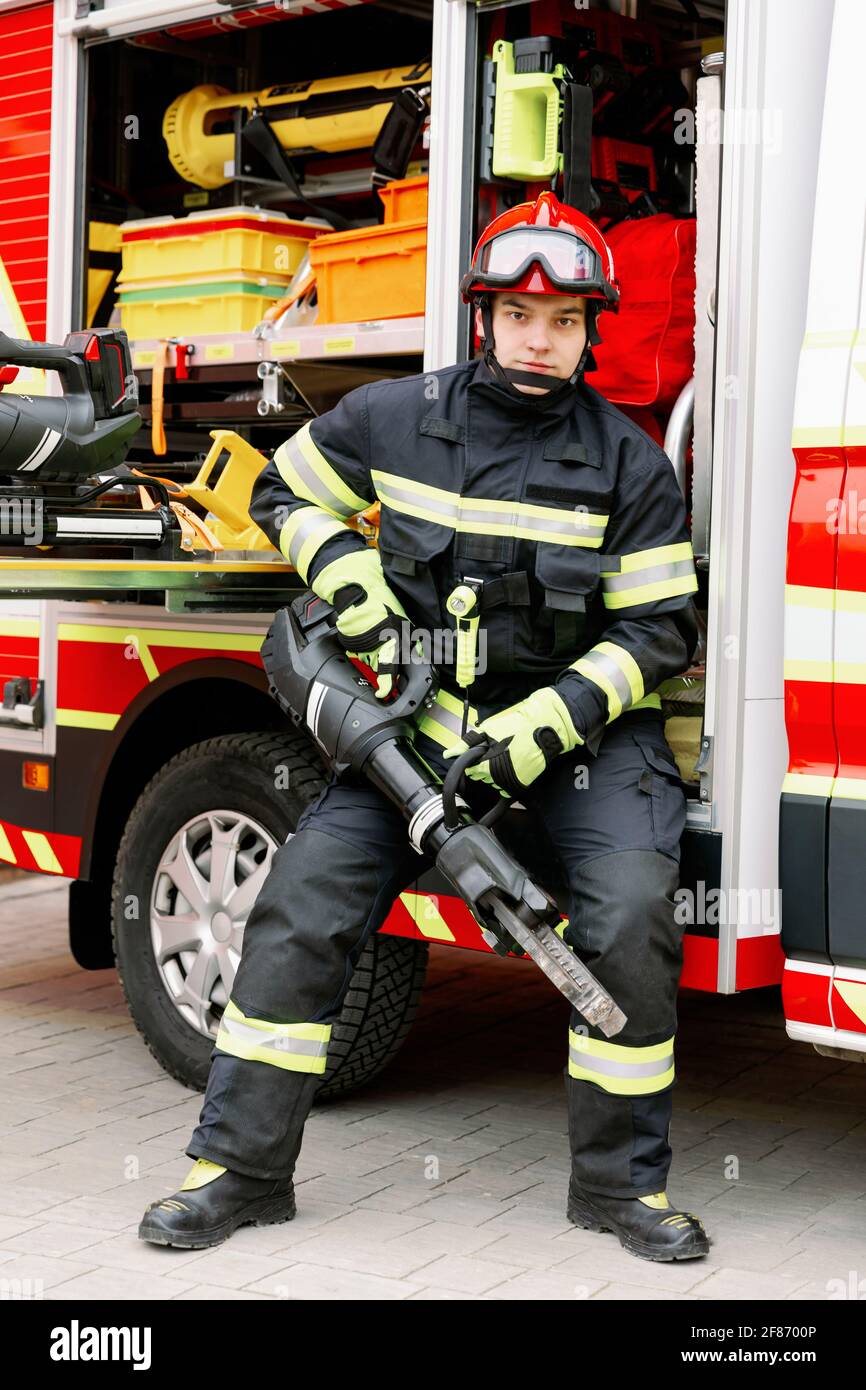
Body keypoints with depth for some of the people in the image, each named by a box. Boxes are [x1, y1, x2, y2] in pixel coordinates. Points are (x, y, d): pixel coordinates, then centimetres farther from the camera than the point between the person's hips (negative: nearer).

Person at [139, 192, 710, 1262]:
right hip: (421, 708, 2)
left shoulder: (628, 464, -4)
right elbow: (284, 492, 16)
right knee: (305, 902, -10)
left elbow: (657, 629, -4)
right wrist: (346, 579, -5)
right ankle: (238, 1169, 3)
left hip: (581, 719, -1)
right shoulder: (391, 420, 0)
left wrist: (551, 721, -18)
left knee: (629, 916, -23)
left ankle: (621, 1183, -4)